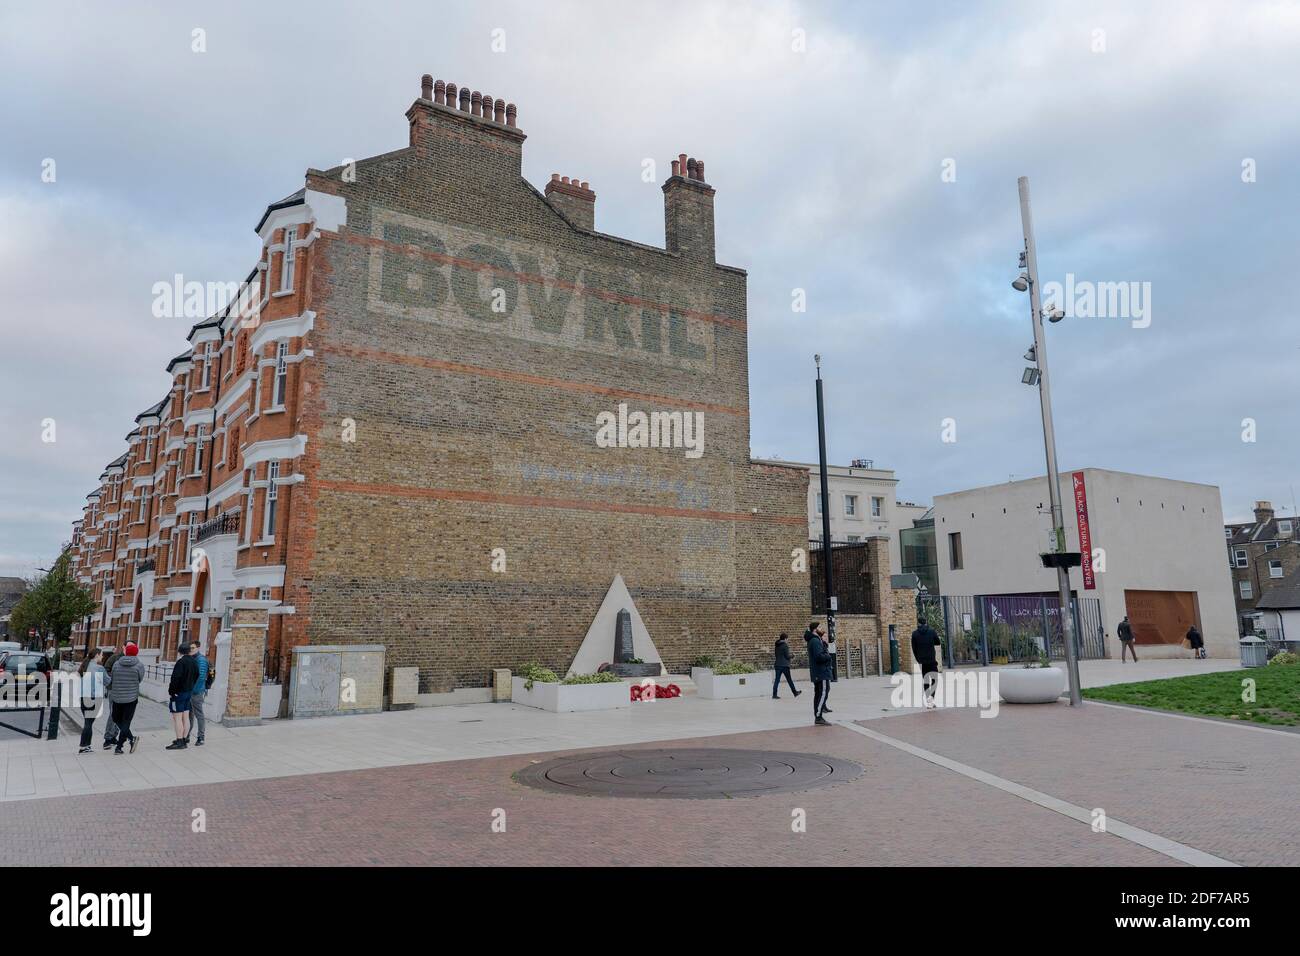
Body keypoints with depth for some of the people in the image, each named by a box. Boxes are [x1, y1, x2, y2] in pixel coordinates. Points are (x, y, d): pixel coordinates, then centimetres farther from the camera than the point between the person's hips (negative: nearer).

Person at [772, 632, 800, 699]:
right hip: (784, 665, -6)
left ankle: (774, 695, -4)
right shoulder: (785, 645, -12)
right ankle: (795, 692, 22)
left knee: (777, 680, 2)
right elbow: (787, 656, -12)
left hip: (778, 664, 6)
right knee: (789, 680, 8)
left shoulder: (777, 645, 10)